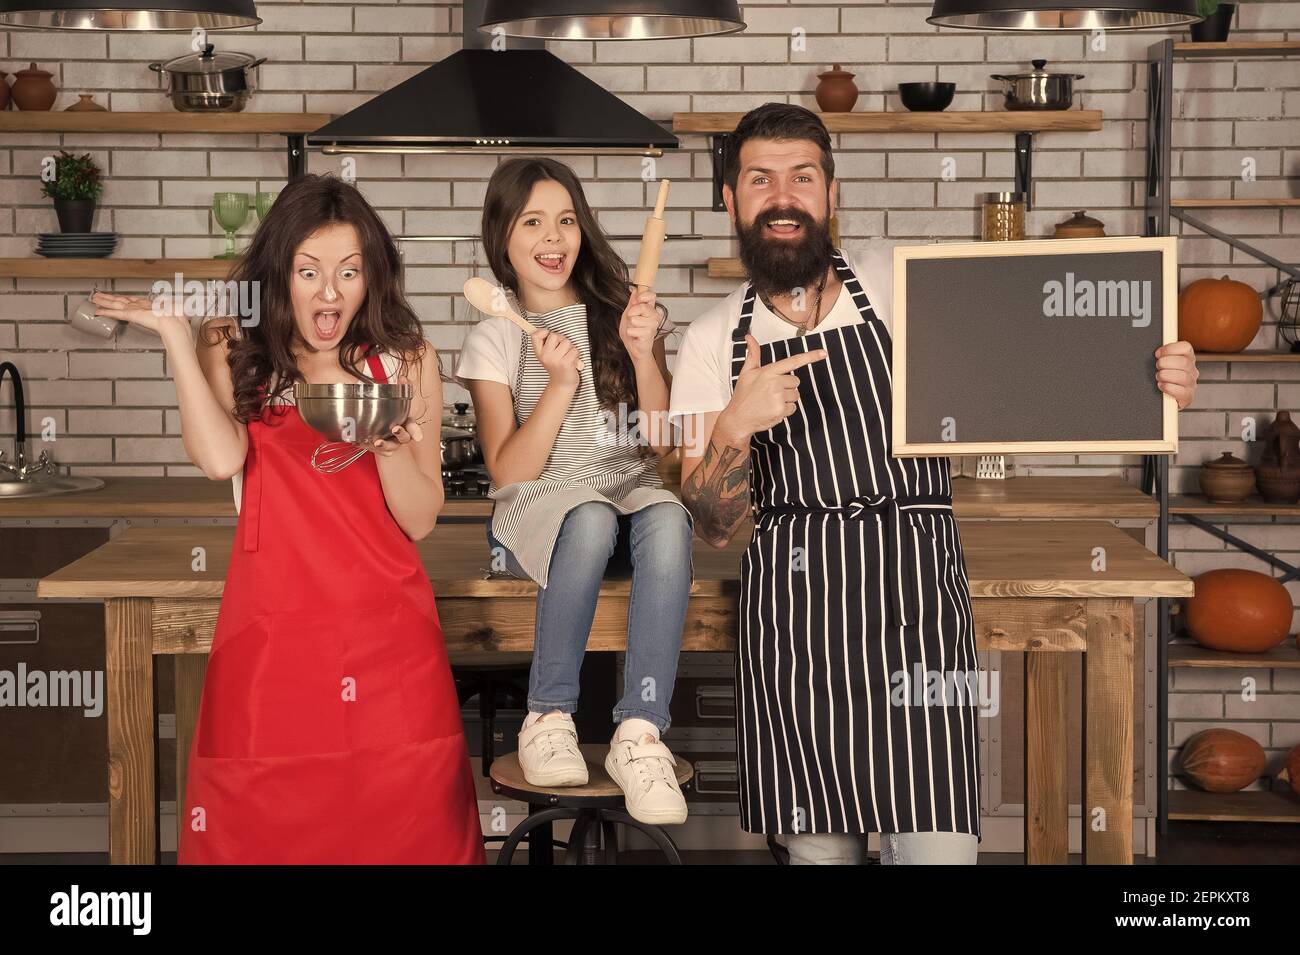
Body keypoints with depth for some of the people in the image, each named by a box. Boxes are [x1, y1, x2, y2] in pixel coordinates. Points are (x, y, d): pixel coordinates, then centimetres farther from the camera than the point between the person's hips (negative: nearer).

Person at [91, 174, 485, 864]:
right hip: (269, 634, 0)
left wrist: (389, 445, -16)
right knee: (264, 829, -1)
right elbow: (220, 458, -13)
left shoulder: (406, 362, 7)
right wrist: (175, 334, -9)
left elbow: (420, 520, 3)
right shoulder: (237, 354, 7)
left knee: (401, 825, -1)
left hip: (388, 641, 1)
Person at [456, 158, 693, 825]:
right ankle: (548, 718, -24)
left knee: (668, 520, -34)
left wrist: (642, 353, -12)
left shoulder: (621, 312, 11)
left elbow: (660, 443, 3)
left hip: (633, 490, 2)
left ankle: (640, 733, -36)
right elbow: (508, 473, -5)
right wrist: (561, 383, -17)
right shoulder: (494, 338, 5)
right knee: (591, 519, -37)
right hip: (536, 511, -2)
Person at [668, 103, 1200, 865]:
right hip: (791, 617, 2)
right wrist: (734, 427, -16)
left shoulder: (902, 284, 3)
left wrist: (1148, 375, -19)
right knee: (817, 845, 11)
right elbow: (717, 526, 4)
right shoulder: (712, 341, 7)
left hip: (914, 607, -2)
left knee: (936, 845, -9)